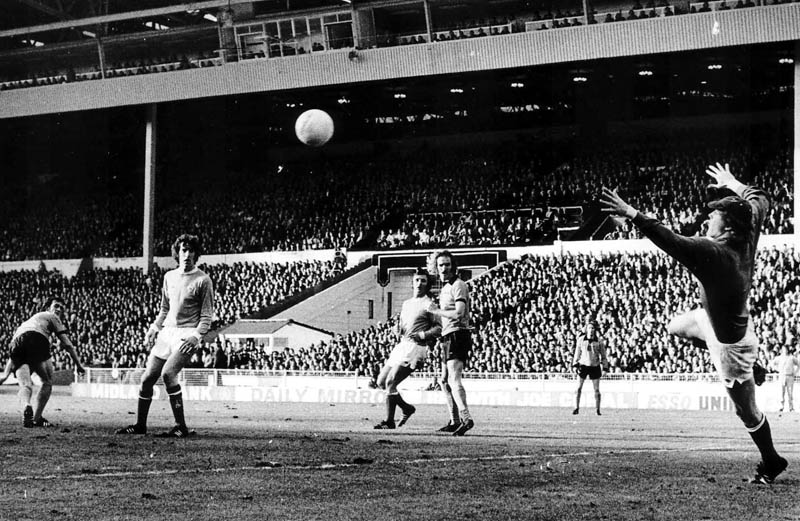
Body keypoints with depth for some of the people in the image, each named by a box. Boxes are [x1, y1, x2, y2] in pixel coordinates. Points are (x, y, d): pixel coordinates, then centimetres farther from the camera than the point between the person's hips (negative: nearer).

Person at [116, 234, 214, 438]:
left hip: (187, 334, -7)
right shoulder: (170, 276, 14)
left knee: (168, 373, -24)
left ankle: (181, 426, -18)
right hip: (166, 332, 7)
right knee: (147, 377, 4)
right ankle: (140, 425, 19)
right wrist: (154, 327, 10)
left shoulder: (203, 280, -4)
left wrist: (196, 336, -19)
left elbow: (207, 315, -5)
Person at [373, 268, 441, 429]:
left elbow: (439, 328, -7)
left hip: (416, 348, -8)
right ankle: (407, 408, 22)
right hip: (401, 346, 8)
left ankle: (389, 421, -8)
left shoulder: (429, 304, -3)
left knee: (390, 382, -16)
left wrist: (423, 334, -21)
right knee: (381, 381, 7)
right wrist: (398, 329, 4)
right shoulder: (406, 303, 20)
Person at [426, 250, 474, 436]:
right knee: (445, 381, 15)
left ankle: (466, 418, -31)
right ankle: (455, 421, 21)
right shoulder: (444, 287, 19)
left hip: (457, 335, -10)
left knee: (454, 380, -21)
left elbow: (459, 313, -22)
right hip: (447, 337, 10)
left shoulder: (458, 285, -11)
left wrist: (436, 310, -13)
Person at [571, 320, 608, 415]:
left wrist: (605, 367, 2)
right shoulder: (581, 339, 1)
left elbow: (603, 354, 6)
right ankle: (577, 408, 2)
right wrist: (575, 365, 6)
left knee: (596, 389, 3)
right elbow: (577, 352, 9)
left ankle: (598, 410, 11)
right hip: (583, 365, 0)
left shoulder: (599, 341, -1)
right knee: (578, 388, -5)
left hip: (595, 366, 0)